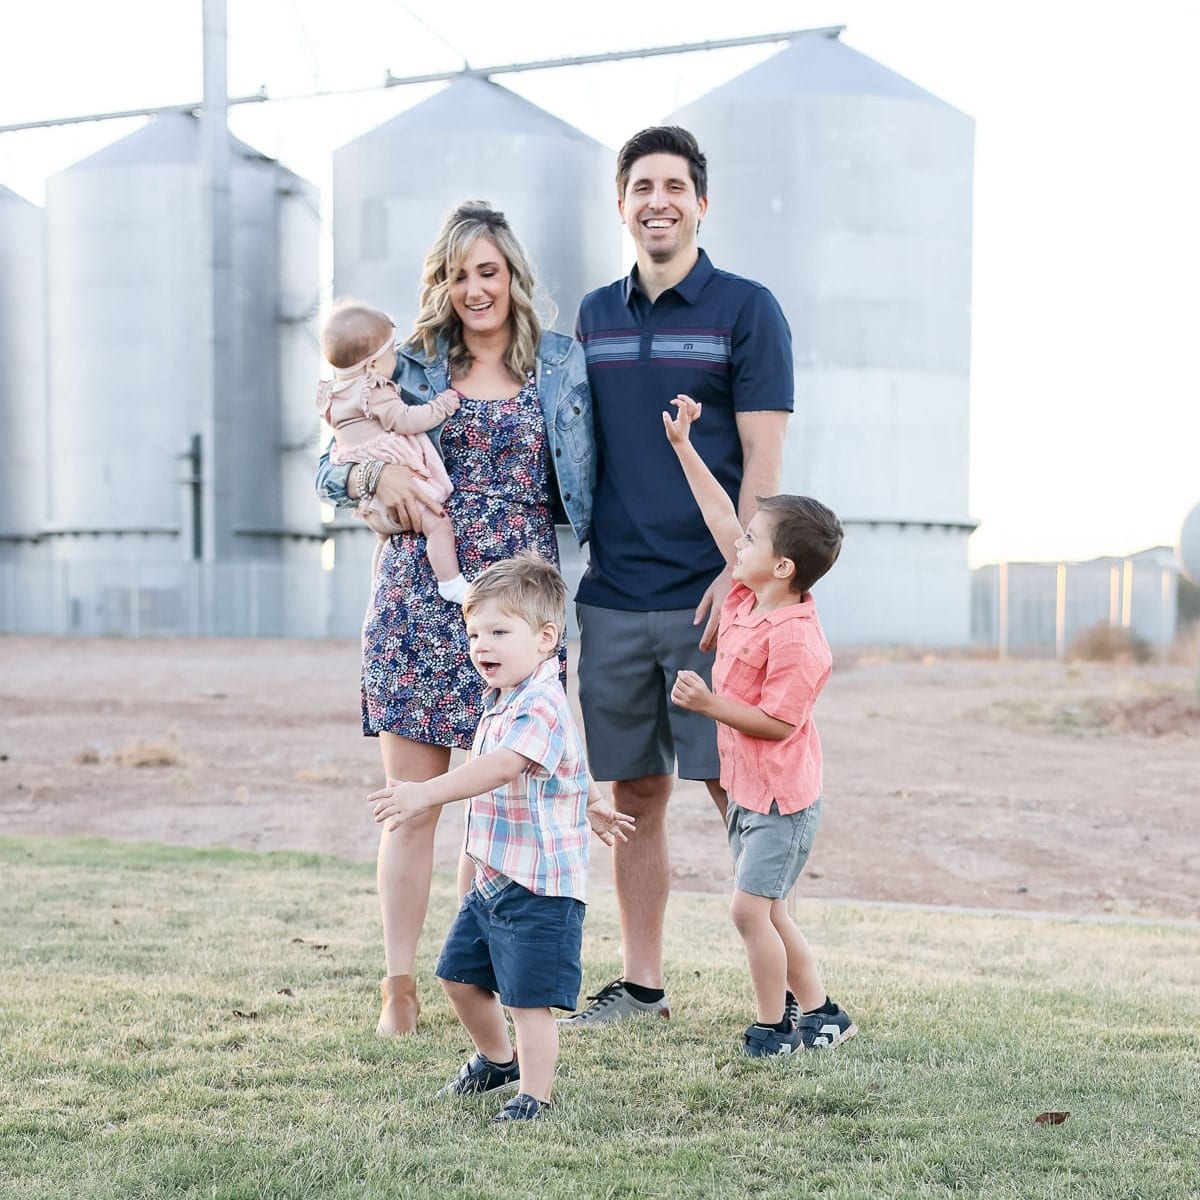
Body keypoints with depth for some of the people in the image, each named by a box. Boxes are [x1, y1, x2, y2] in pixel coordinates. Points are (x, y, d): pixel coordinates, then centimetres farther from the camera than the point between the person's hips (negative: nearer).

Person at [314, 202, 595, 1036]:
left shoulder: (563, 366, 9)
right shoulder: (412, 367, 7)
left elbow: (582, 490, 13)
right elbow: (330, 470, 6)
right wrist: (378, 476, -13)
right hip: (419, 599, 0)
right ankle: (401, 984, 7)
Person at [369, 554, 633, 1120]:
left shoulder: (540, 708, -21)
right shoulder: (502, 702, 11)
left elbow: (499, 767, -38)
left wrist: (424, 794, -48)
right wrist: (586, 805, 42)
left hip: (540, 887, -10)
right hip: (493, 877, 10)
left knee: (529, 998, -5)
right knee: (460, 974, 19)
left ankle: (534, 1096, 7)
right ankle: (497, 1058, 41)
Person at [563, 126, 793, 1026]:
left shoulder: (747, 311, -1)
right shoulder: (594, 317, 14)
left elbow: (763, 460, -7)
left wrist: (738, 575, -17)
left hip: (710, 597, -4)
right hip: (613, 598, 5)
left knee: (736, 789, -3)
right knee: (635, 793, 9)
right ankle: (640, 983, 17)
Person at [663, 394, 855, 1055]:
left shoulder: (794, 640, -24)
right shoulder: (748, 598, 1)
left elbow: (777, 723, -23)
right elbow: (722, 521, 8)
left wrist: (709, 703, -26)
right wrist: (684, 448, 7)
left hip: (781, 797, -9)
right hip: (747, 789, 9)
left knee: (751, 907, -9)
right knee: (767, 912, 14)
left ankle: (773, 1027, 2)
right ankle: (820, 1013, 24)